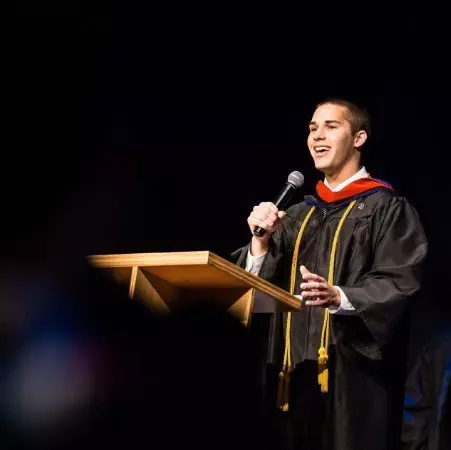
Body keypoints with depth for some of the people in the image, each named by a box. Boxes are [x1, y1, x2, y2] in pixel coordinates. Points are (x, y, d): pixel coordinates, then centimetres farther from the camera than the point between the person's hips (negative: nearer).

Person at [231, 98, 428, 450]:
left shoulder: (387, 209, 0)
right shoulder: (297, 216, 18)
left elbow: (399, 284, -12)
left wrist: (339, 297, -28)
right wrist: (261, 241, -7)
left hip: (353, 368, -5)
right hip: (294, 370, 6)